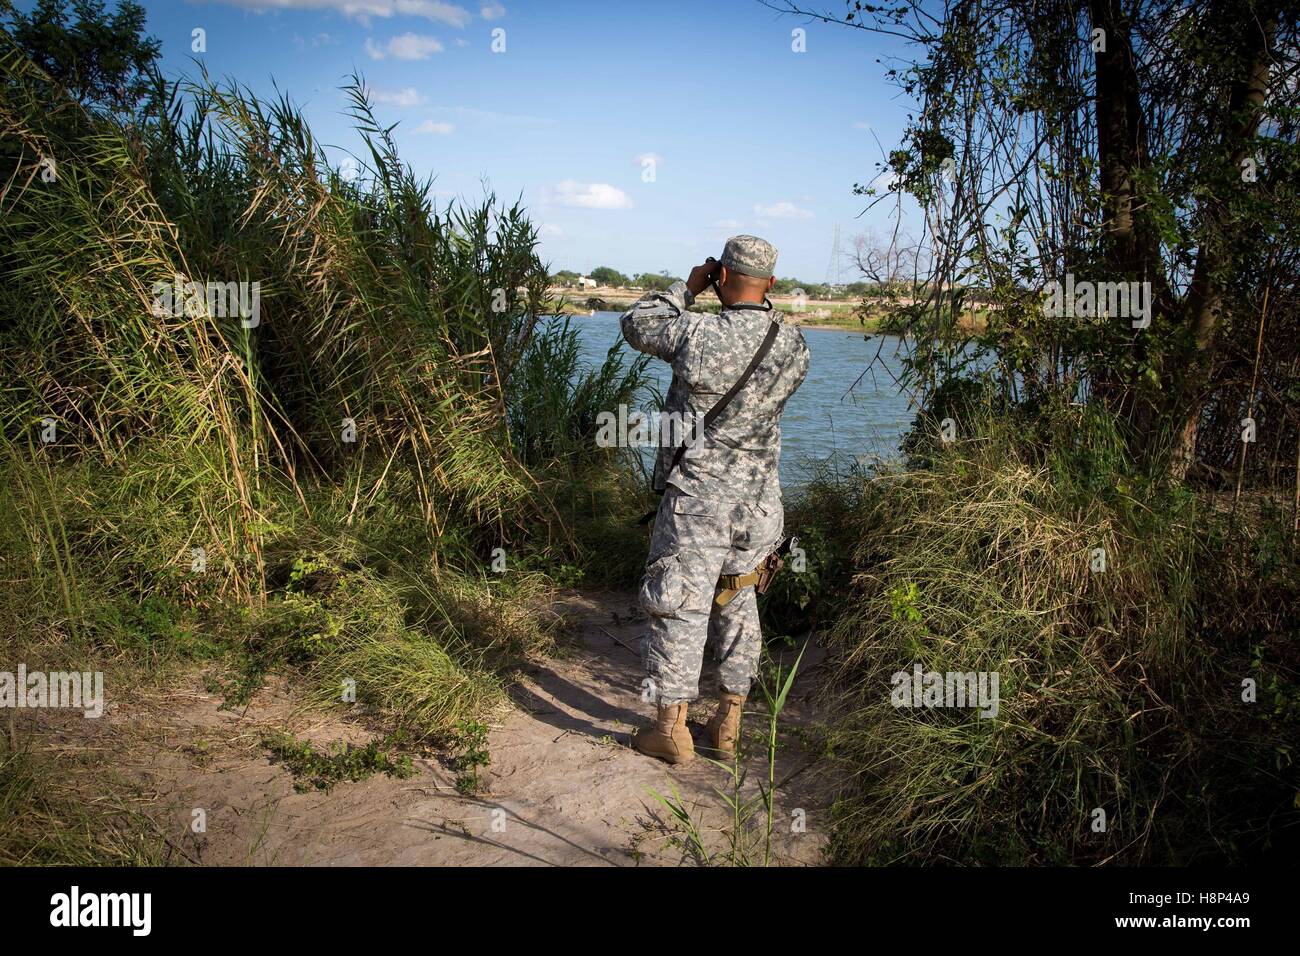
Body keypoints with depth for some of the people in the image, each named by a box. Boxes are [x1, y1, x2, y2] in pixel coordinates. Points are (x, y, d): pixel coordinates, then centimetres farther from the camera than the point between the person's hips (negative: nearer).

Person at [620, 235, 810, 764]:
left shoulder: (697, 332, -15)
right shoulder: (794, 344, -3)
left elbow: (636, 323, 2)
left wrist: (687, 288, 11)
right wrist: (760, 307, 17)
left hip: (695, 497, -4)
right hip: (756, 502, 5)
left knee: (678, 608, 5)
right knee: (738, 608, 17)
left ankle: (671, 729, 14)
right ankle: (727, 726, 26)